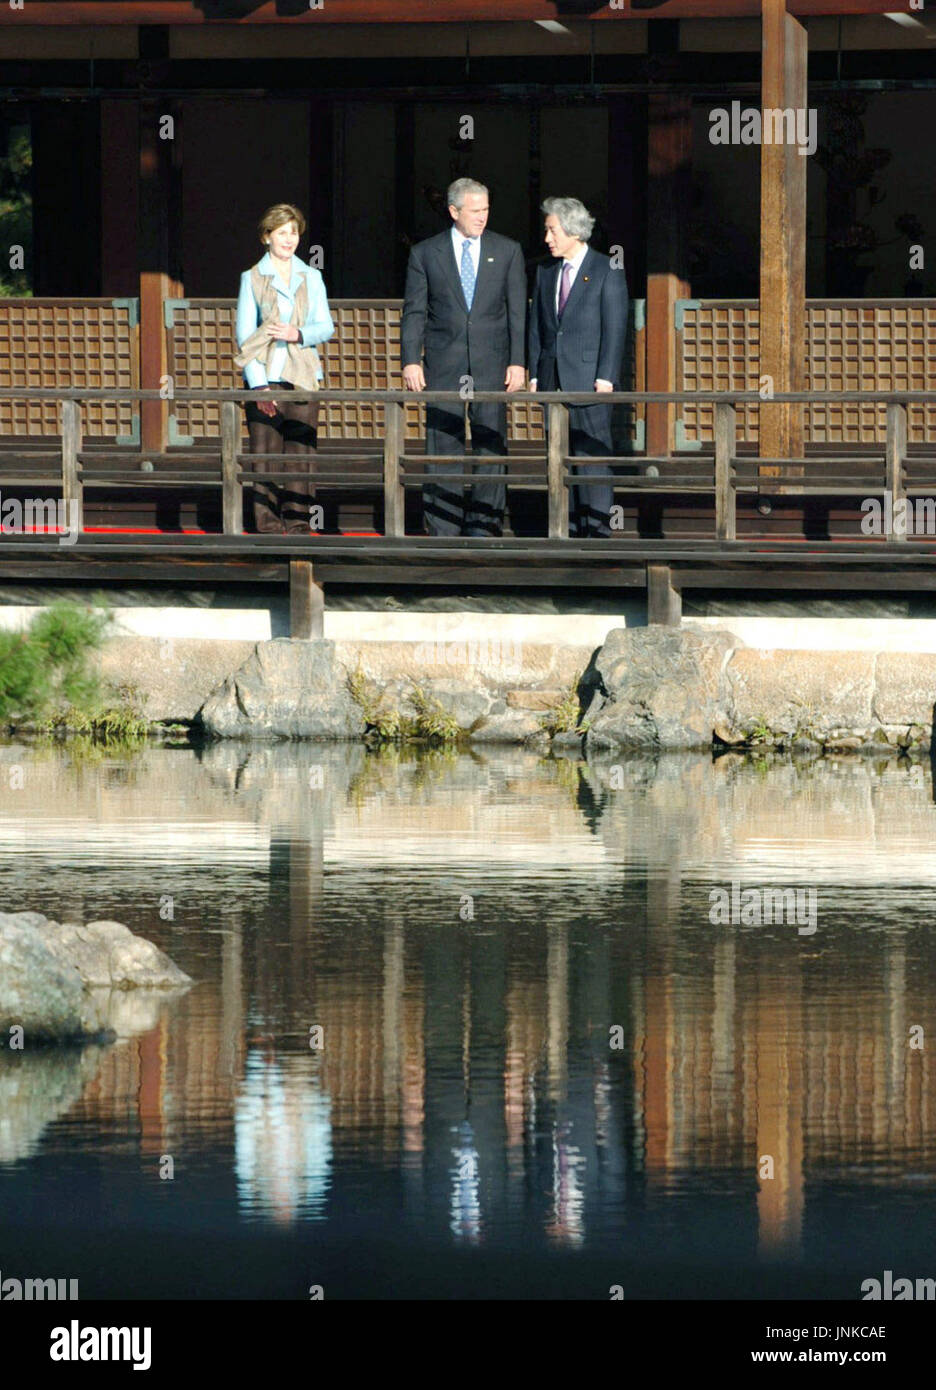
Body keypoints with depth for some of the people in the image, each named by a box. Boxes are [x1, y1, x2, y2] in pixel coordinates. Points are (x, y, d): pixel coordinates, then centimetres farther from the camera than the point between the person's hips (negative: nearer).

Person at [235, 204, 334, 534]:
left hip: (302, 374, 2)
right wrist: (259, 385, -10)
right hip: (264, 375, -2)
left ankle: (298, 525, 2)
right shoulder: (252, 278, 5)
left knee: (301, 454, -3)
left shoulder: (311, 277, 13)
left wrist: (299, 334, -13)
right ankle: (268, 528, -3)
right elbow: (244, 336, 1)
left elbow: (326, 327, 10)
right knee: (265, 455, -6)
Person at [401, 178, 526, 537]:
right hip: (443, 365, -1)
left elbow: (517, 311, 6)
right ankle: (443, 531, 1)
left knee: (491, 448, 0)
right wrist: (411, 360, -6)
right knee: (442, 447, -2)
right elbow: (414, 312, 4)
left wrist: (517, 361, -2)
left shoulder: (507, 251, 8)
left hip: (492, 365, 1)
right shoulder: (425, 254, 6)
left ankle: (484, 527, 5)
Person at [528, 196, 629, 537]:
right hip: (553, 380, 5)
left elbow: (615, 329, -6)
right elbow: (536, 327, 16)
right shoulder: (546, 274, 14)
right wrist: (534, 374, 8)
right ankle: (569, 525, 9)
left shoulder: (607, 273, -2)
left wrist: (606, 378, -13)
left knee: (592, 454, -8)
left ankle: (598, 526, -6)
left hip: (589, 378, -5)